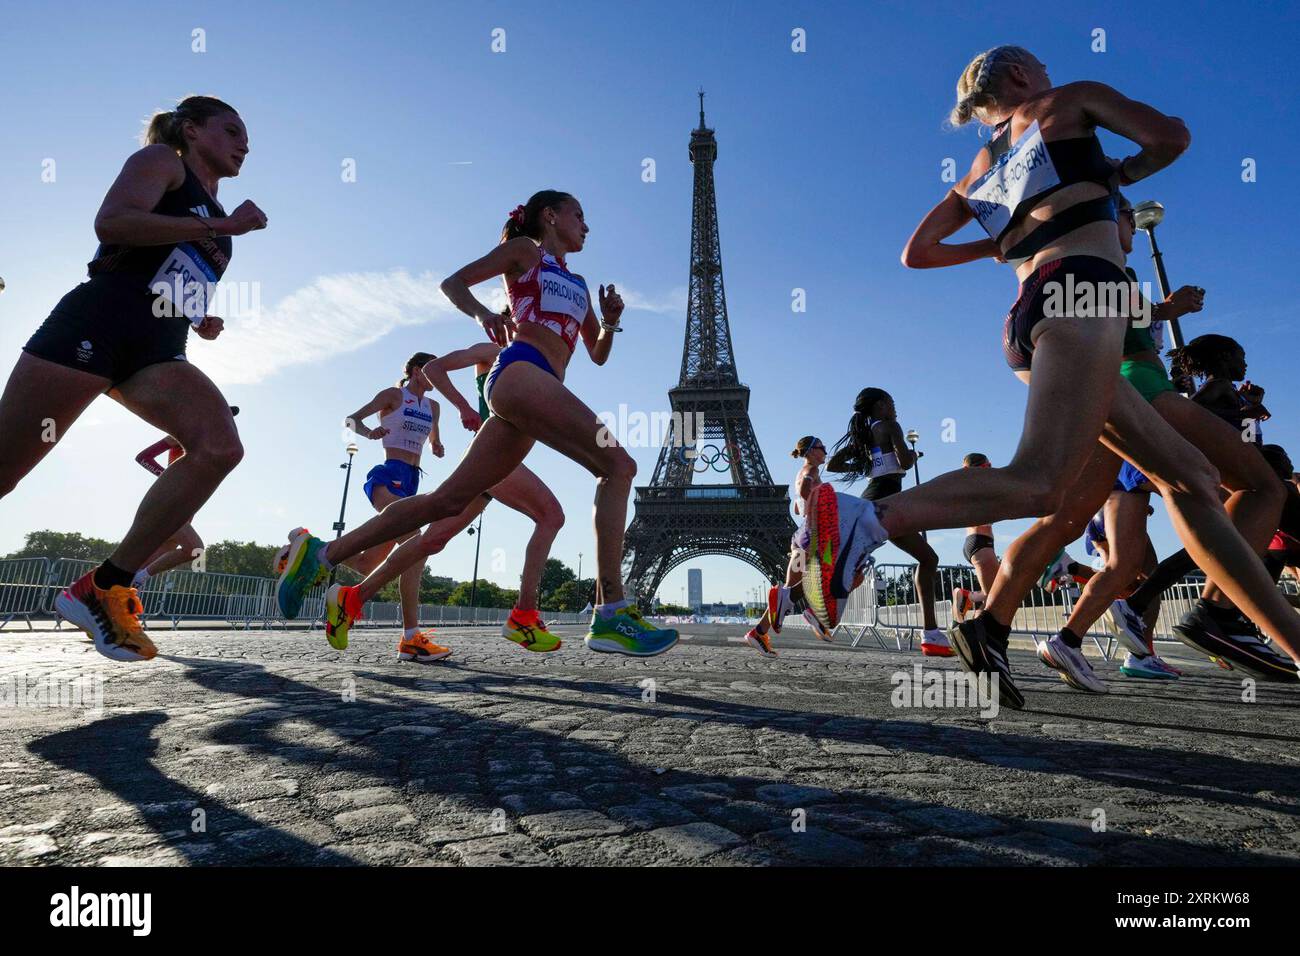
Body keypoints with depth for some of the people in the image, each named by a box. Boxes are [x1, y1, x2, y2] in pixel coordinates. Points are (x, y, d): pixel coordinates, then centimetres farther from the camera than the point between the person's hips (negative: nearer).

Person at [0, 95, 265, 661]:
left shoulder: (216, 220, 28)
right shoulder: (162, 160, 9)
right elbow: (112, 222, -10)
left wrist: (203, 322, 15)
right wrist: (218, 226, -9)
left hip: (158, 352, 6)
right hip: (92, 327, -5)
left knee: (221, 447, -23)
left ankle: (103, 589, -20)